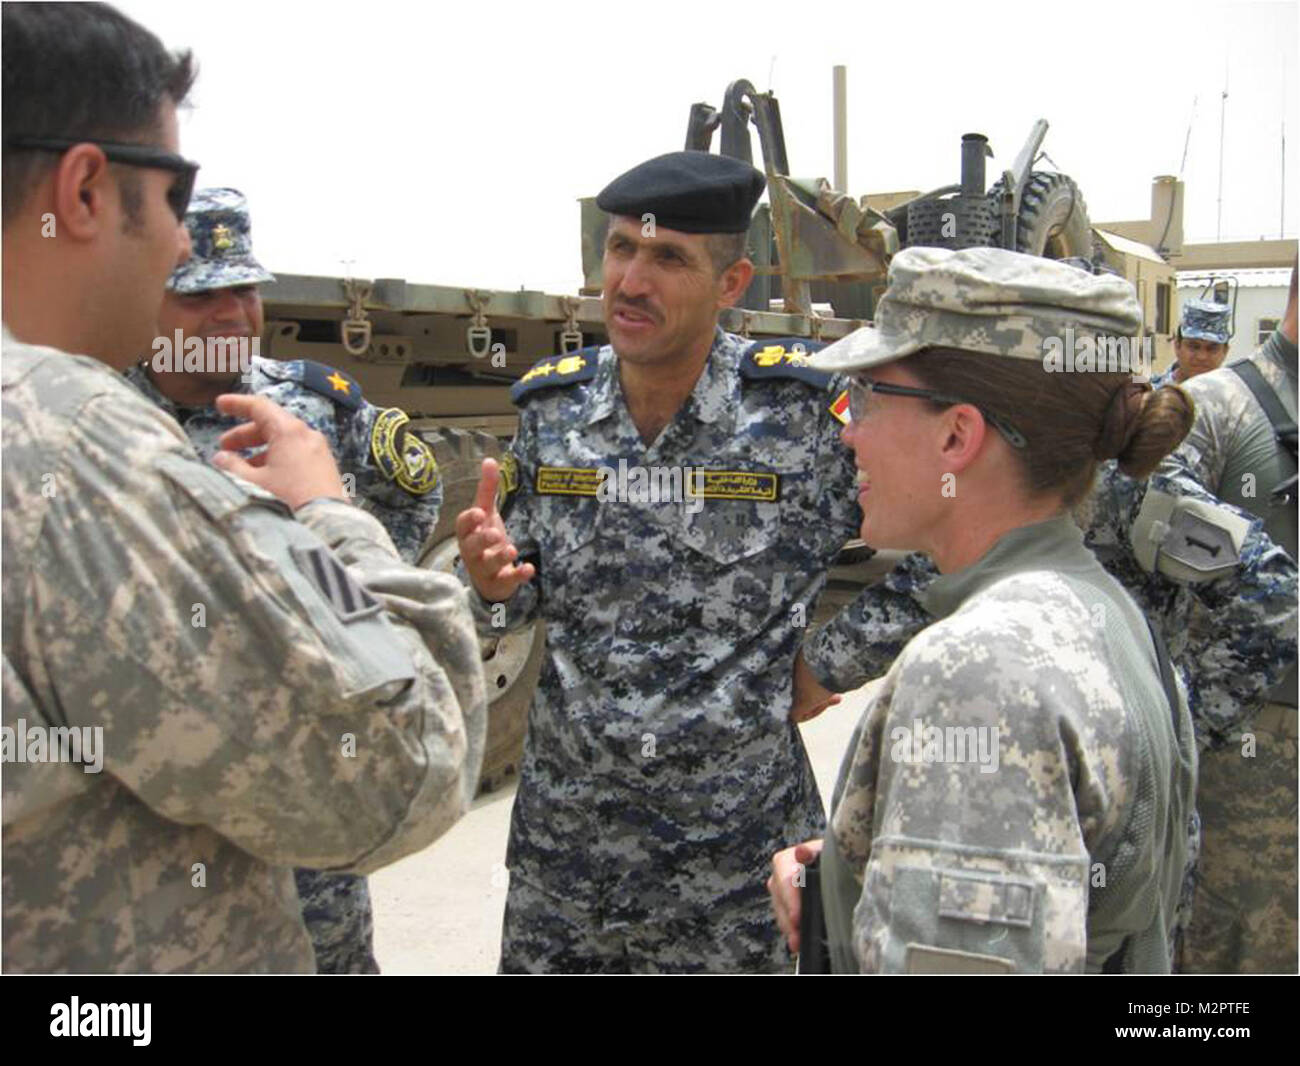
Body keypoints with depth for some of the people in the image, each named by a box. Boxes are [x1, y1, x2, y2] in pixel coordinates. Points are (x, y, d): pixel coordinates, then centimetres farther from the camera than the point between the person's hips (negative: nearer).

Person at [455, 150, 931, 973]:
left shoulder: (804, 410, -14)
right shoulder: (550, 405, -1)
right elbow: (527, 591, 9)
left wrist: (831, 663, -7)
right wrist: (490, 581, -13)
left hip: (737, 844, -3)